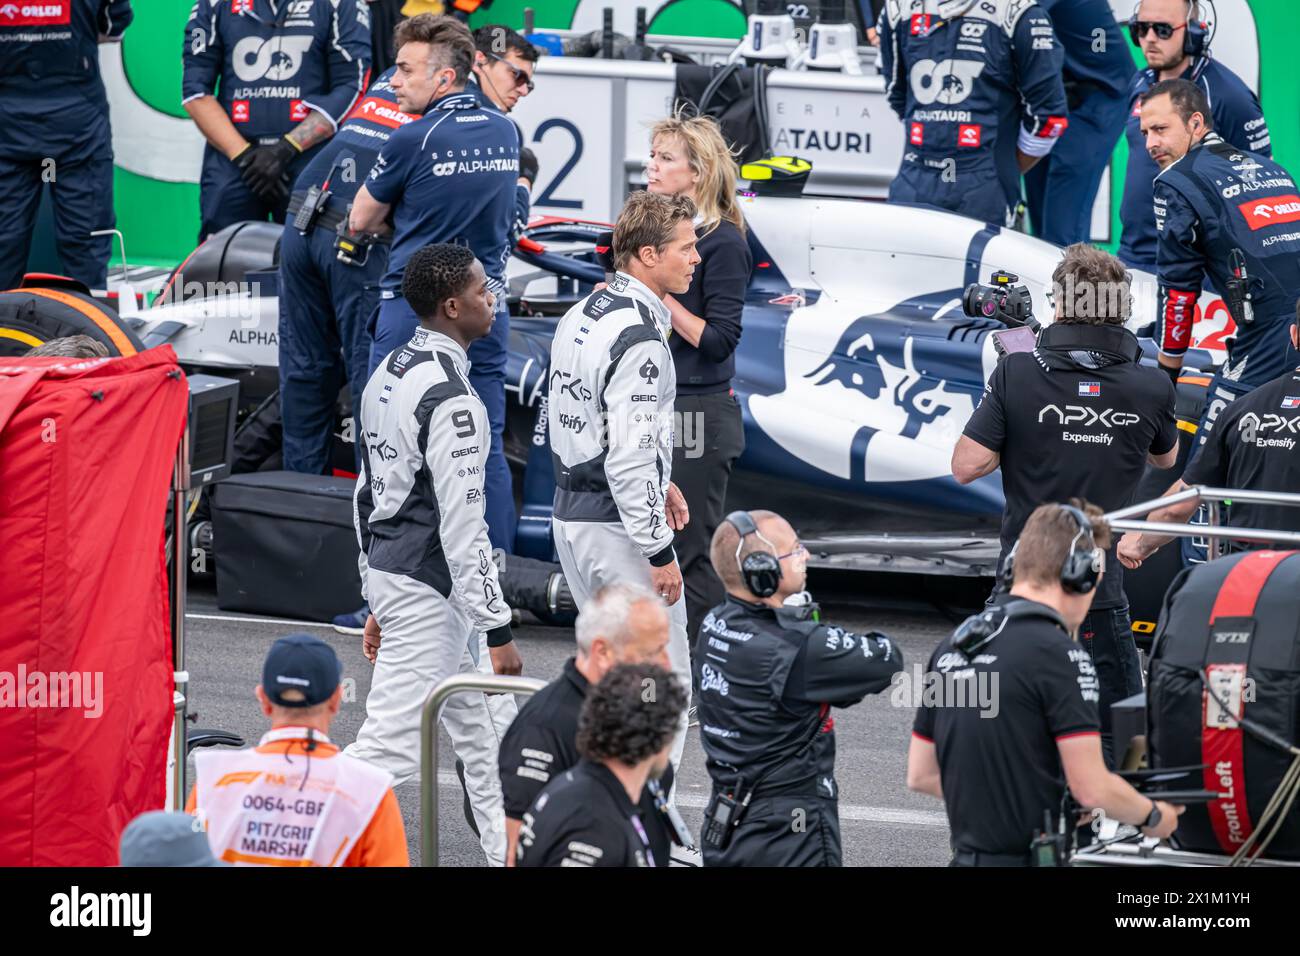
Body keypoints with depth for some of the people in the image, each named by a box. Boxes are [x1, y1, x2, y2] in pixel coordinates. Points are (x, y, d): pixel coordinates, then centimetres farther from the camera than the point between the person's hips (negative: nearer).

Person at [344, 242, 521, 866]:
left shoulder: (389, 375, 10)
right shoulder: (449, 395, -20)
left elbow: (368, 495, 16)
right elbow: (462, 524, -22)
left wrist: (377, 602, 22)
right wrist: (498, 631, -18)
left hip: (390, 576, 10)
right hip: (430, 590, -10)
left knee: (488, 732, 16)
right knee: (389, 746, -8)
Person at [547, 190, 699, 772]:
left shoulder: (582, 314, 10)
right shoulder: (640, 338, -20)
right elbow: (629, 455, -24)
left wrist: (659, 481, 25)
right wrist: (659, 553, -19)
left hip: (571, 514, 10)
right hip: (619, 526, -10)